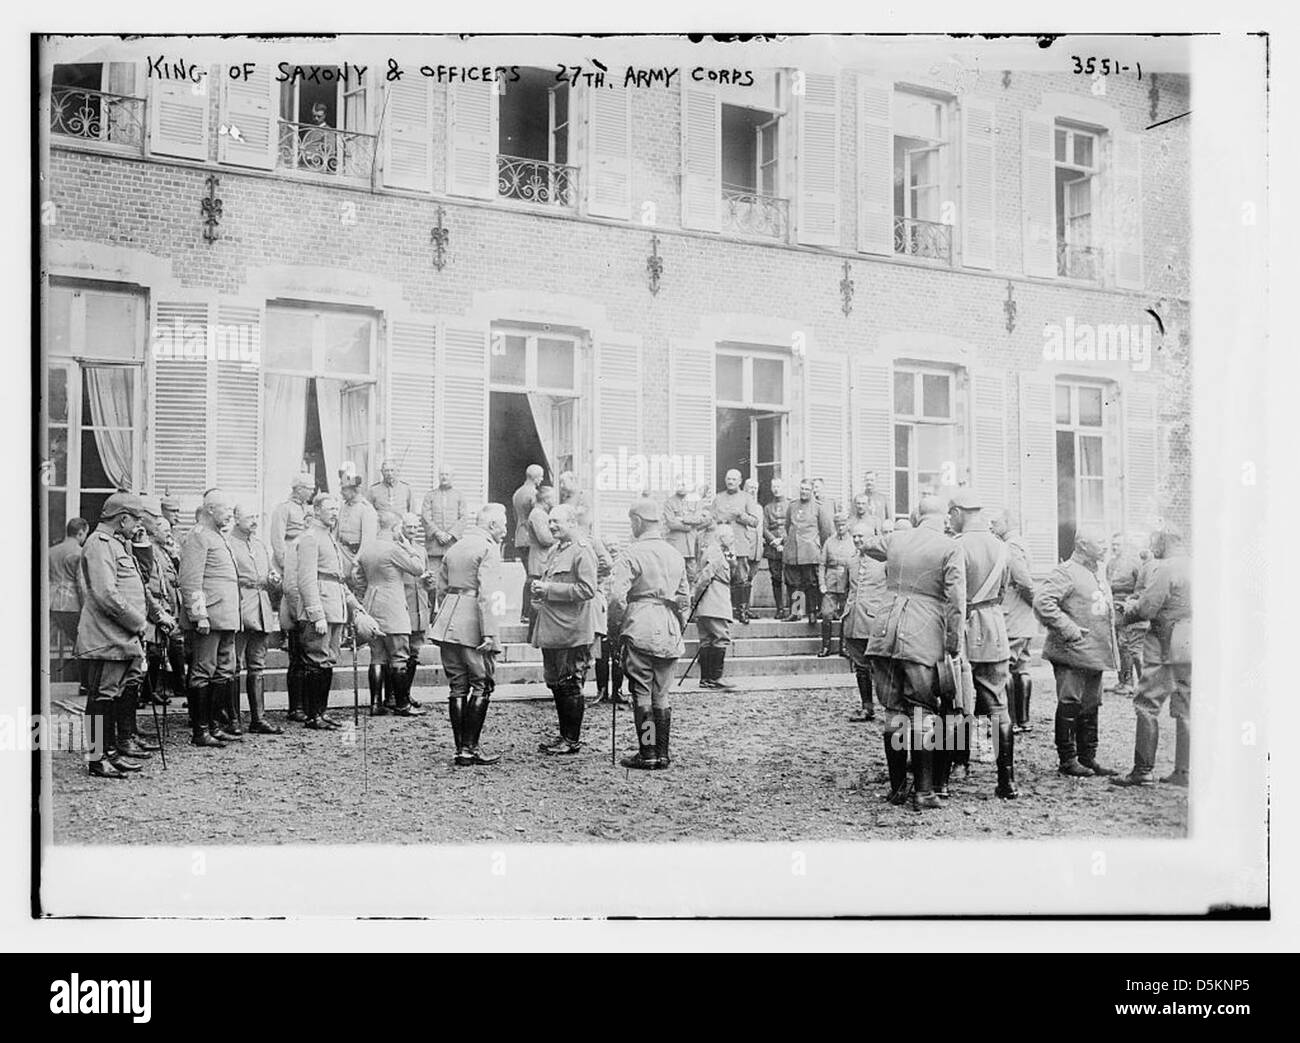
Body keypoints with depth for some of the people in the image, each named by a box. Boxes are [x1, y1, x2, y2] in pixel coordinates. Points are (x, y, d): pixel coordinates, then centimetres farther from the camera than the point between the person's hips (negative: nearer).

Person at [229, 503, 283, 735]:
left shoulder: (262, 545, 21)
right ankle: (232, 719, 2)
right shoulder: (227, 544, -4)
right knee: (234, 667, -4)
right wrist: (255, 581, -16)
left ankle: (258, 719, 10)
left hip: (262, 614, 7)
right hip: (239, 613, -7)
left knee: (258, 667, 8)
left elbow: (273, 574, 26)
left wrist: (274, 579, 4)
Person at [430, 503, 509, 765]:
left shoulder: (454, 547, 19)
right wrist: (489, 633, -19)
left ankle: (461, 749, 11)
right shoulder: (488, 548, -7)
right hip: (473, 625, -7)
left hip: (448, 623, 7)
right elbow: (486, 593, -16)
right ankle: (470, 747, -2)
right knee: (482, 684, 1)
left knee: (457, 685, 9)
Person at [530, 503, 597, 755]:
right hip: (550, 629, 9)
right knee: (555, 684, 13)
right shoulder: (554, 550, 17)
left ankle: (573, 739, 8)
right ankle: (564, 735, 23)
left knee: (570, 686, -1)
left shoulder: (582, 551, -11)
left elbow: (587, 590, -20)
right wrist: (539, 588, 8)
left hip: (571, 631, -9)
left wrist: (549, 590, -19)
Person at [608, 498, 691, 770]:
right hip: (669, 632, 6)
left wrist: (615, 625, -1)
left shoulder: (632, 553, -9)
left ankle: (647, 754, 2)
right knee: (662, 694, 11)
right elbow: (685, 597, 15)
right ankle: (663, 753, 14)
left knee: (642, 693, 1)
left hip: (639, 629, -6)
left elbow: (617, 595, -16)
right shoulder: (676, 555, 11)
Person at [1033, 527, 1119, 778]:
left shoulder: (1096, 576, 19)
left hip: (1094, 654, 9)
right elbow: (1042, 601, -23)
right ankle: (1067, 760, 3)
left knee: (1090, 707, 13)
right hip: (1071, 653, -9)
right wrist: (1068, 629, -23)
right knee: (1070, 706, -3)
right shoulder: (1066, 572, -11)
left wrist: (1109, 650, 19)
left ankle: (1088, 757, 21)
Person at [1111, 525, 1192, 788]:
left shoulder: (1164, 569, -13)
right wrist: (1136, 600, 15)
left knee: (1147, 705, -2)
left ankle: (1143, 770, -2)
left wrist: (1130, 607, 6)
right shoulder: (1193, 567, 13)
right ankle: (1184, 771, 13)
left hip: (1167, 649, -8)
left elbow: (1147, 609, -15)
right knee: (1186, 709, 10)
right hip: (1192, 647, 8)